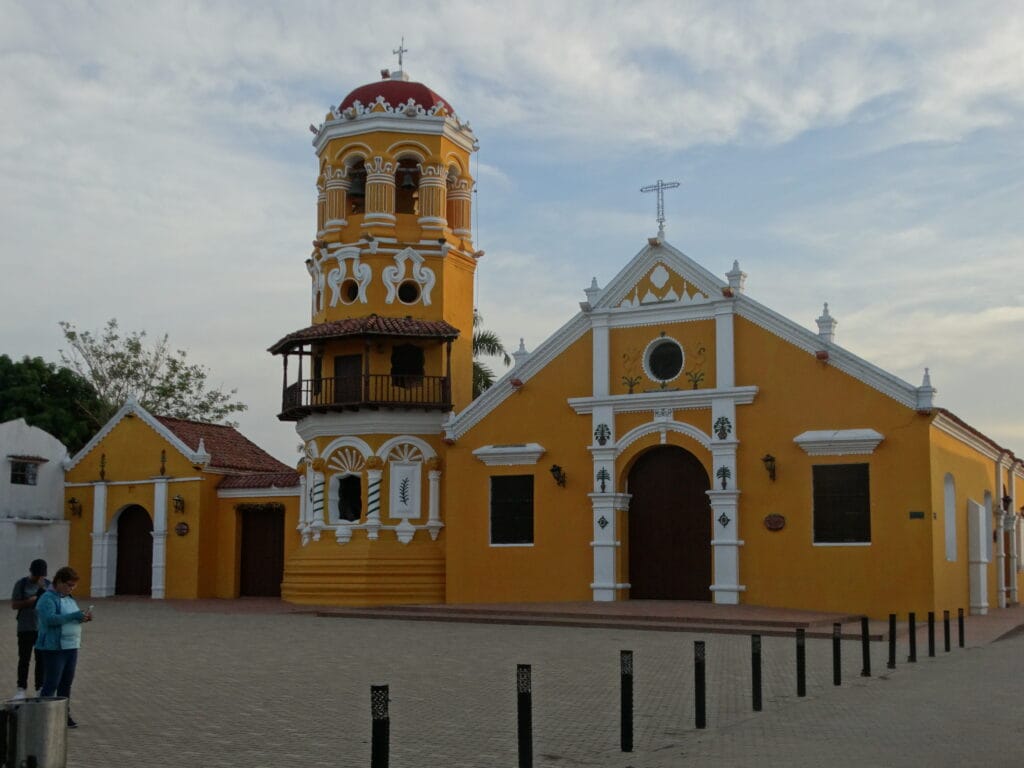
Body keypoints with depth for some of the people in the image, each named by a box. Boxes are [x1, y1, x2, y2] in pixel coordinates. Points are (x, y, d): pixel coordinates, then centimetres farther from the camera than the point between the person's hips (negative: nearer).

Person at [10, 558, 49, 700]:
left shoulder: (48, 585, 2)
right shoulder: (21, 584, -4)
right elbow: (14, 605, -4)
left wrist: (42, 589, -19)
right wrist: (29, 601, -19)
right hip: (25, 628, -2)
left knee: (41, 660, 6)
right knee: (24, 659, 2)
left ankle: (40, 688, 15)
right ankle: (21, 689, 10)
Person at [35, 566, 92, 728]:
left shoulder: (68, 598, 14)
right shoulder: (47, 599, -11)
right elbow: (50, 619, -26)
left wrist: (84, 617, -3)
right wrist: (76, 615, -28)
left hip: (71, 647, 8)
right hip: (54, 648, -8)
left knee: (66, 683, 10)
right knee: (51, 684, -6)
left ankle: (64, 715, 17)